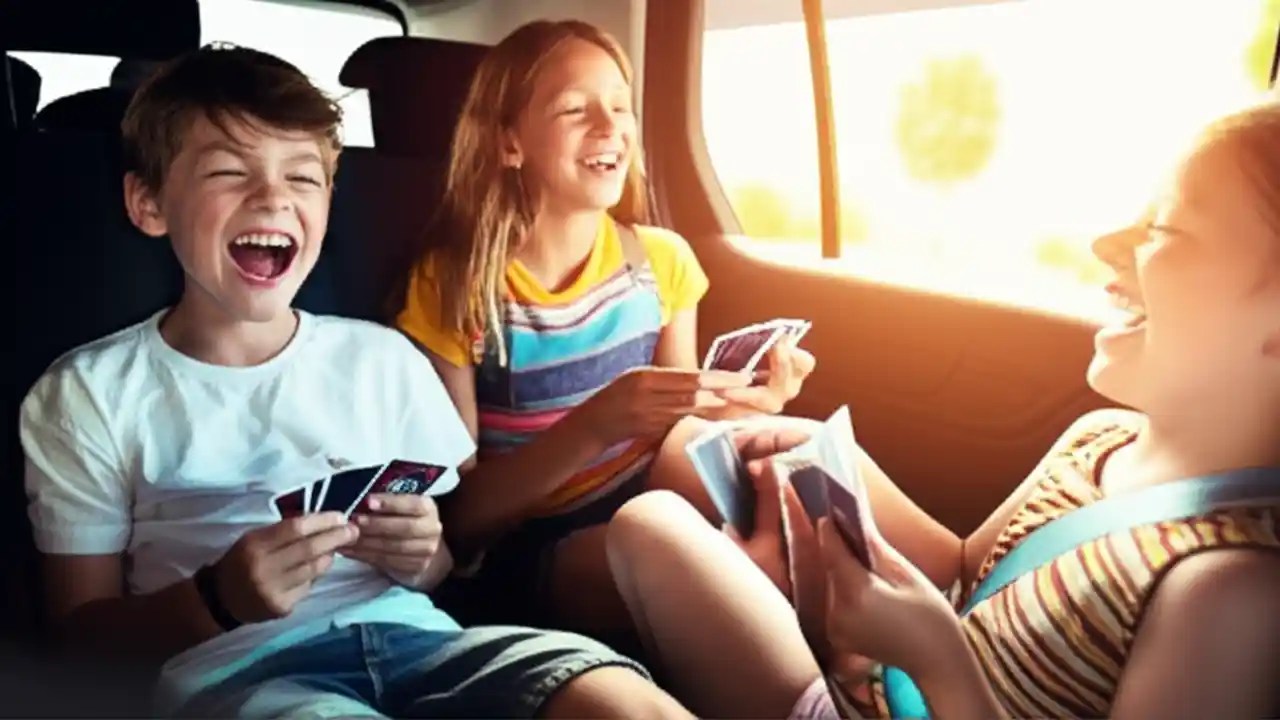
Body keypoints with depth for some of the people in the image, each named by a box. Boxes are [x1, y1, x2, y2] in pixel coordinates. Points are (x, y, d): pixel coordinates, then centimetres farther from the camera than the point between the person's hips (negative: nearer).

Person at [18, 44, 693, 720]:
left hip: (406, 633, 3)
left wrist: (422, 559, -5)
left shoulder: (383, 358, 12)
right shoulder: (87, 396, 4)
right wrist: (218, 599, -14)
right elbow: (79, 620, 5)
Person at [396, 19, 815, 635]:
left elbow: (676, 432, 8)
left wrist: (735, 406, -16)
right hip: (528, 549, -4)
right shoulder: (452, 284, -11)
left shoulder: (663, 260, 1)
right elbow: (459, 514, -11)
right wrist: (594, 425, -28)